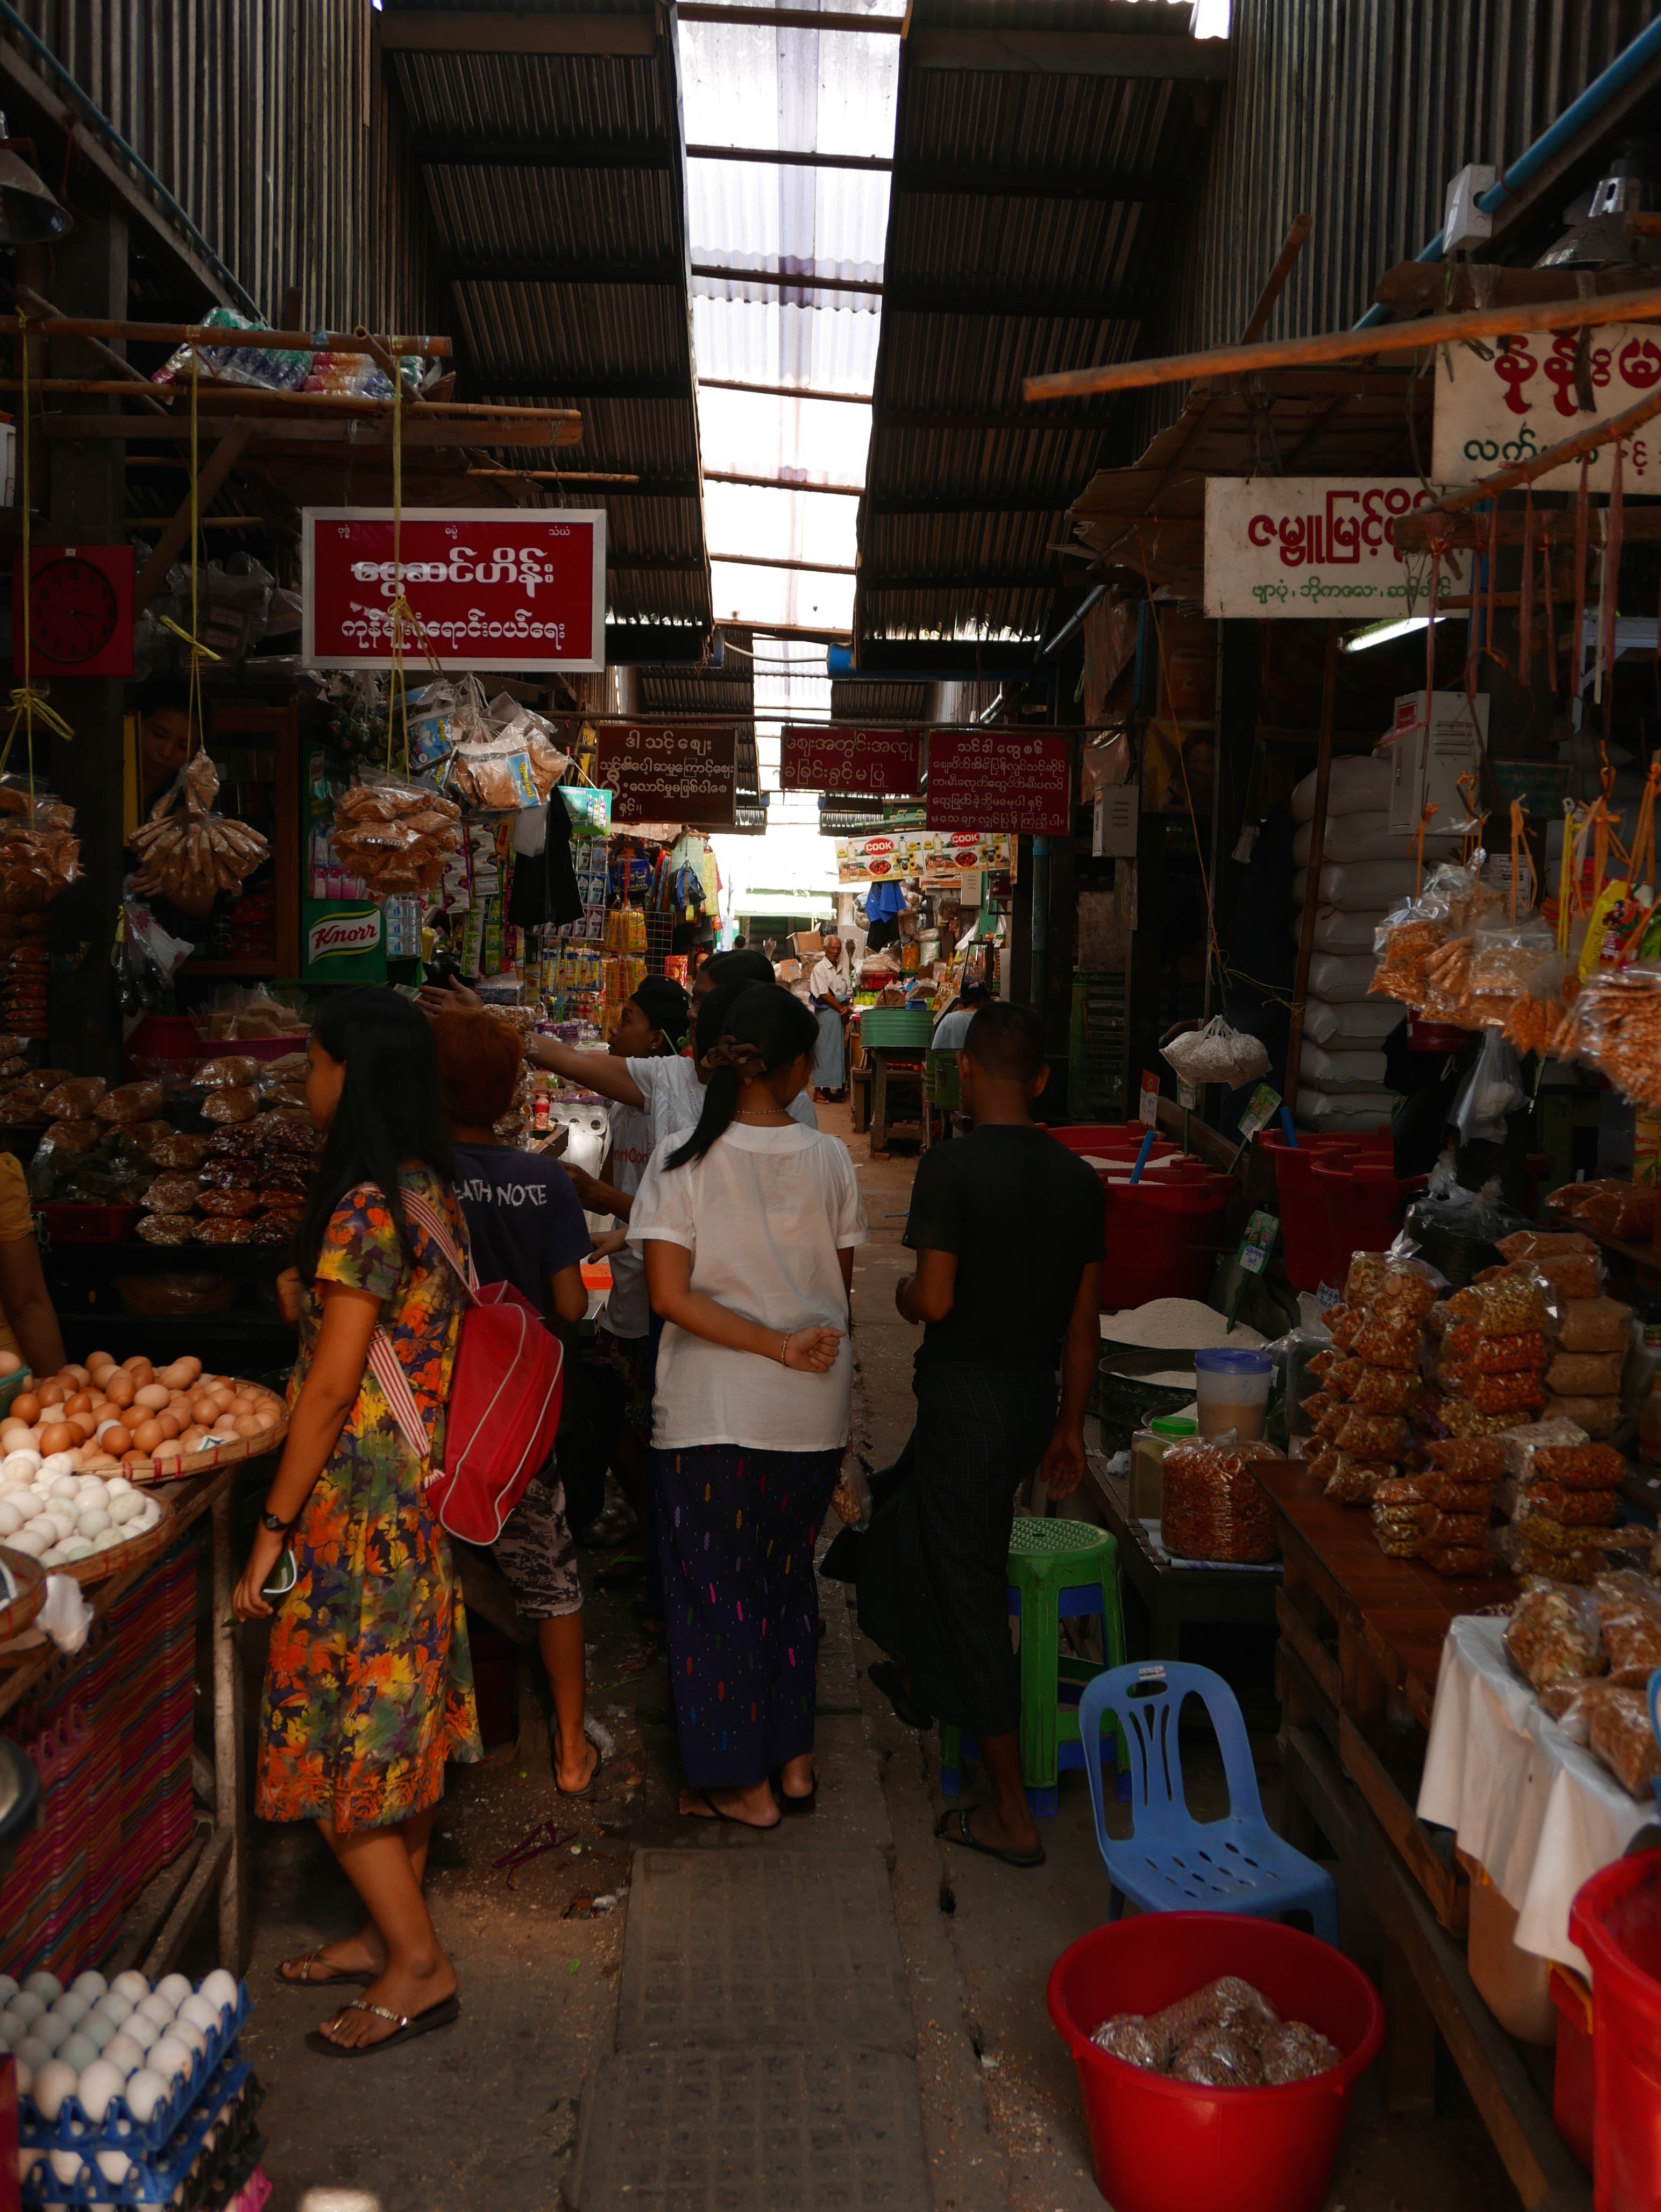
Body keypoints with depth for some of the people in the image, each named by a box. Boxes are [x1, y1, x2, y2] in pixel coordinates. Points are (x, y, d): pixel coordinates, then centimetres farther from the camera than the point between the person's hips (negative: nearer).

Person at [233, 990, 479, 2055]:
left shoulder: (364, 1206, -20)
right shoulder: (435, 1191, 7)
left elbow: (334, 1386, -21)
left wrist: (275, 1527, -16)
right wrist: (316, 1299, 10)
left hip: (360, 1498, -9)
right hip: (427, 1488, 9)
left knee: (340, 1727, 2)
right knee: (403, 1713, 17)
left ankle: (419, 1964, 10)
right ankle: (394, 1928, 31)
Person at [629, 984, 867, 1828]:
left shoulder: (683, 1158, -10)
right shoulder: (829, 1159, -4)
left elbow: (671, 1295, -16)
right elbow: (839, 1290, 2)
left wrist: (775, 1345, -15)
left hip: (712, 1410, -3)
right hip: (811, 1411, 3)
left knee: (715, 1587, 10)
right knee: (789, 1576, 21)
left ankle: (737, 1782, 18)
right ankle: (793, 1756, 30)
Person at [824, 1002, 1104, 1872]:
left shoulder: (950, 1167, -17)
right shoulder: (1079, 1179, 1)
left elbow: (935, 1300, -20)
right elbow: (1082, 1322, 6)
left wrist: (902, 1294, 3)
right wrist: (1069, 1425, 16)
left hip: (965, 1396, -7)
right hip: (1033, 1399, 7)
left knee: (972, 1587, 3)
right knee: (907, 1513, 31)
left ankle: (1012, 1817, 10)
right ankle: (915, 1677, 50)